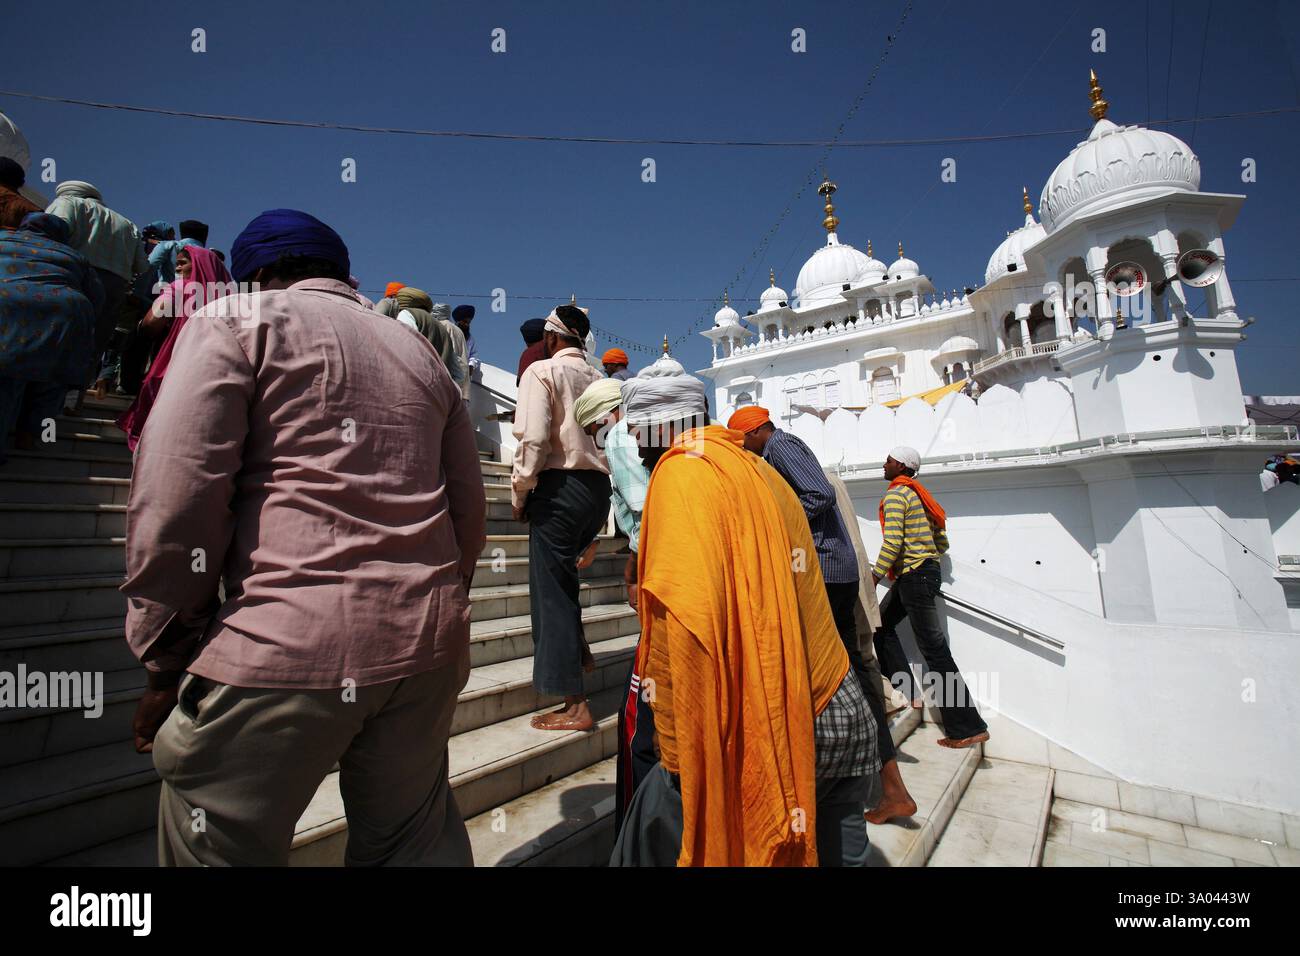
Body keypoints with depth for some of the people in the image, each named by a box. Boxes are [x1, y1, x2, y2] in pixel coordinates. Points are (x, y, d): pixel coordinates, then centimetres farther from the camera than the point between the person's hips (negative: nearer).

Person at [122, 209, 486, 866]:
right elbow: (469, 517, 17)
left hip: (284, 647, -5)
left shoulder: (234, 320, 4)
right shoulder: (421, 352, 19)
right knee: (417, 842, 22)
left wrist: (168, 660, 2)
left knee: (219, 849, 16)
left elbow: (174, 499, -8)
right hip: (429, 649, 6)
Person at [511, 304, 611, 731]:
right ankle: (575, 648, 31)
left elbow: (533, 438, -12)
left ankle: (575, 705, 2)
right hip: (600, 487, 7)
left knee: (552, 588, -1)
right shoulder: (599, 379, 16)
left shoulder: (542, 370, -1)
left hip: (559, 485, -7)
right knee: (562, 575, 23)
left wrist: (519, 494, -2)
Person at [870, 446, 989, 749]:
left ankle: (968, 728, 1)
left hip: (913, 576, -10)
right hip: (927, 571, 10)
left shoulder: (895, 495, -11)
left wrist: (874, 577, -18)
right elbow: (942, 542, 16)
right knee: (882, 625, 20)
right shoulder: (919, 494, 16)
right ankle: (906, 691, 24)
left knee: (934, 650, -6)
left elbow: (892, 542, -22)